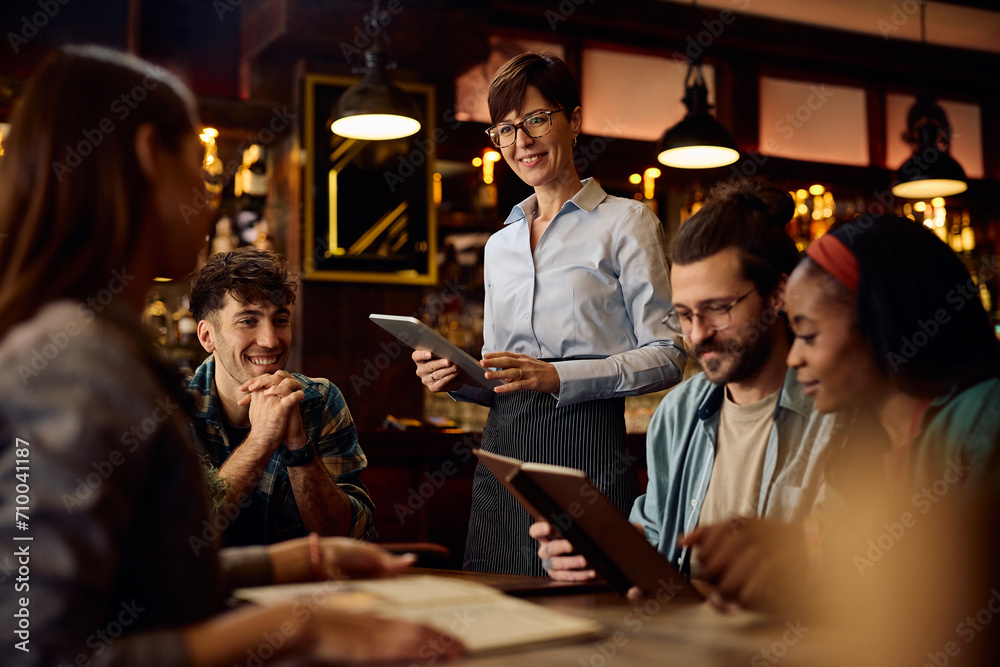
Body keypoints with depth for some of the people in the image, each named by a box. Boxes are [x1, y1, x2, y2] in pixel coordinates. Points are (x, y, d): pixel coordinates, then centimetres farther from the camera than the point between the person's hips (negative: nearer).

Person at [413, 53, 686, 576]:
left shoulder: (625, 222, 3)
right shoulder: (499, 244, 19)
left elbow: (666, 356, -5)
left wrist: (559, 376, -17)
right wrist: (458, 378, 2)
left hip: (586, 441, -5)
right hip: (503, 448, 5)